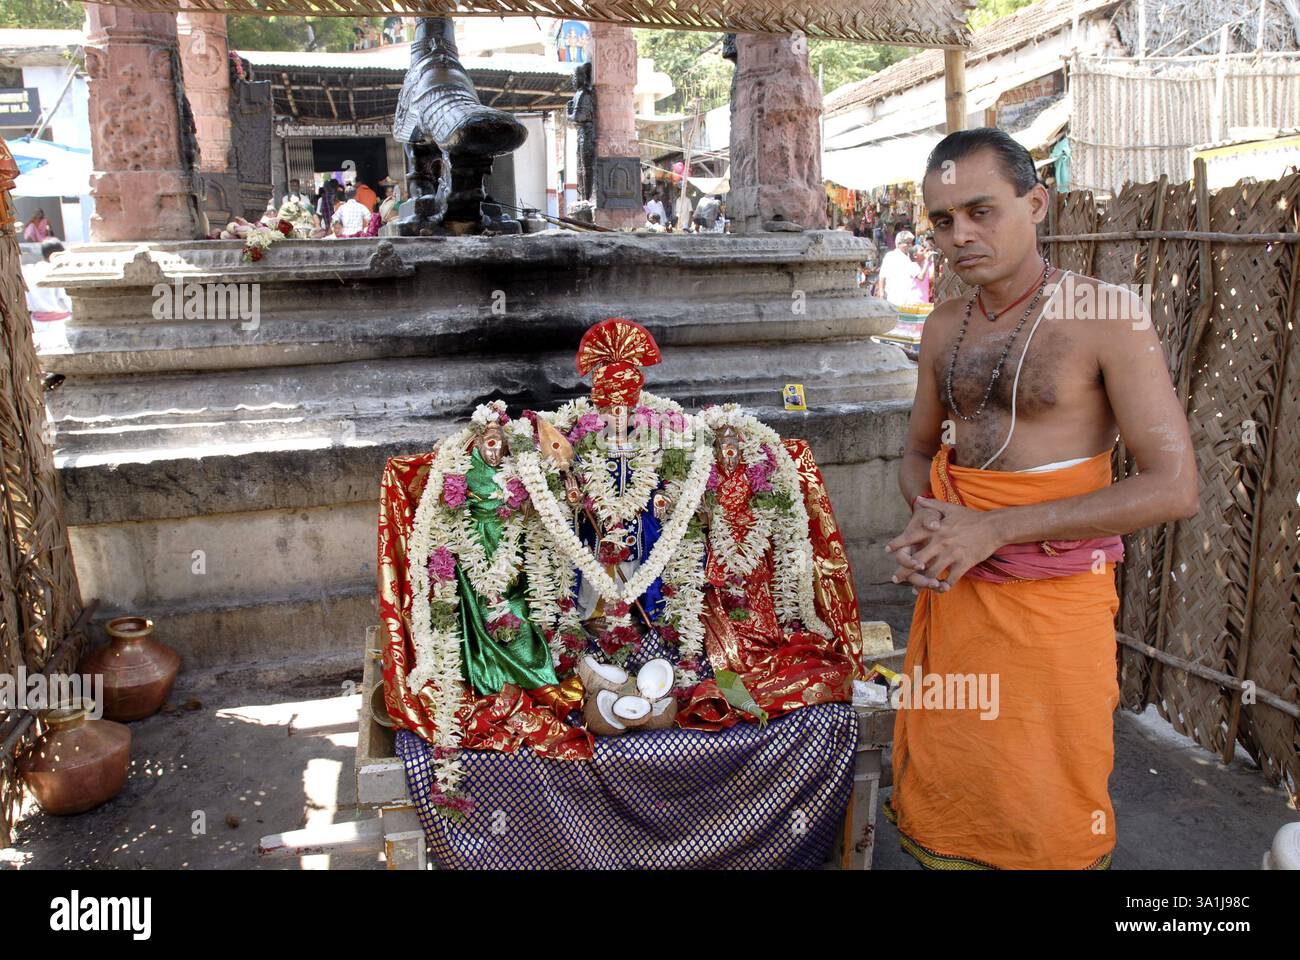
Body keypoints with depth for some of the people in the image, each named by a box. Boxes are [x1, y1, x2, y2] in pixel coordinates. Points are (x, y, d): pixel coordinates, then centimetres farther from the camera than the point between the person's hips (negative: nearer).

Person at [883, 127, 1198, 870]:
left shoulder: (1110, 316, -12)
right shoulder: (944, 327, 6)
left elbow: (1175, 487, -16)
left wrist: (993, 528, -21)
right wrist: (929, 517, -6)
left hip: (1051, 599, -5)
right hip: (951, 584, 5)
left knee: (1046, 821, 7)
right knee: (941, 795, 16)